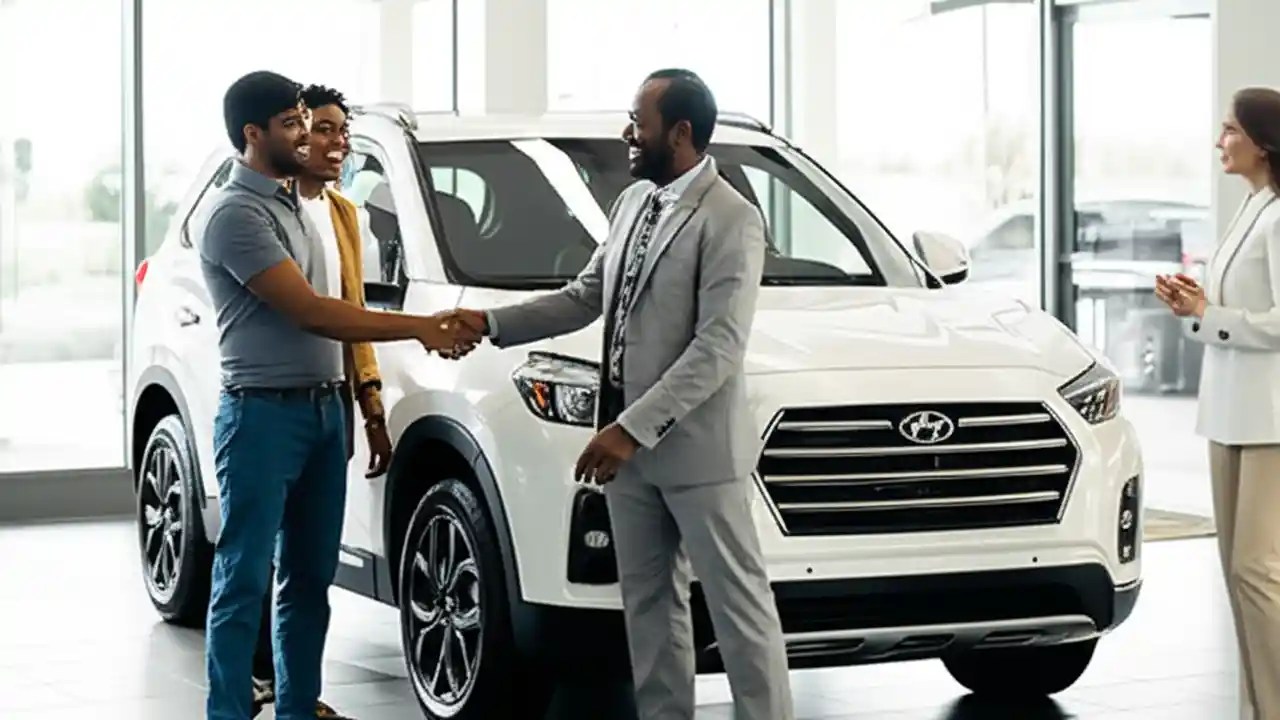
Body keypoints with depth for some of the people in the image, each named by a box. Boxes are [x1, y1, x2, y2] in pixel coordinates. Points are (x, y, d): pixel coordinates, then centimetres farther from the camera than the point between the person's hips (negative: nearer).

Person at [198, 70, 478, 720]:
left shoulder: (293, 205, 16)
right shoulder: (234, 214, -13)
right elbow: (309, 311, -18)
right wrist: (420, 328, -16)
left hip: (322, 408, 9)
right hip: (263, 415, -9)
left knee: (310, 576, 11)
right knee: (243, 580, -4)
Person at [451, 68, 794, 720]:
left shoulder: (730, 219, -15)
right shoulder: (634, 201, 11)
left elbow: (719, 347, -21)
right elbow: (585, 298, 17)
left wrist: (633, 428, -24)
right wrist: (490, 323, 6)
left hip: (697, 445, -8)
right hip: (631, 440, 8)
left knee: (737, 603, -1)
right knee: (648, 600, 14)